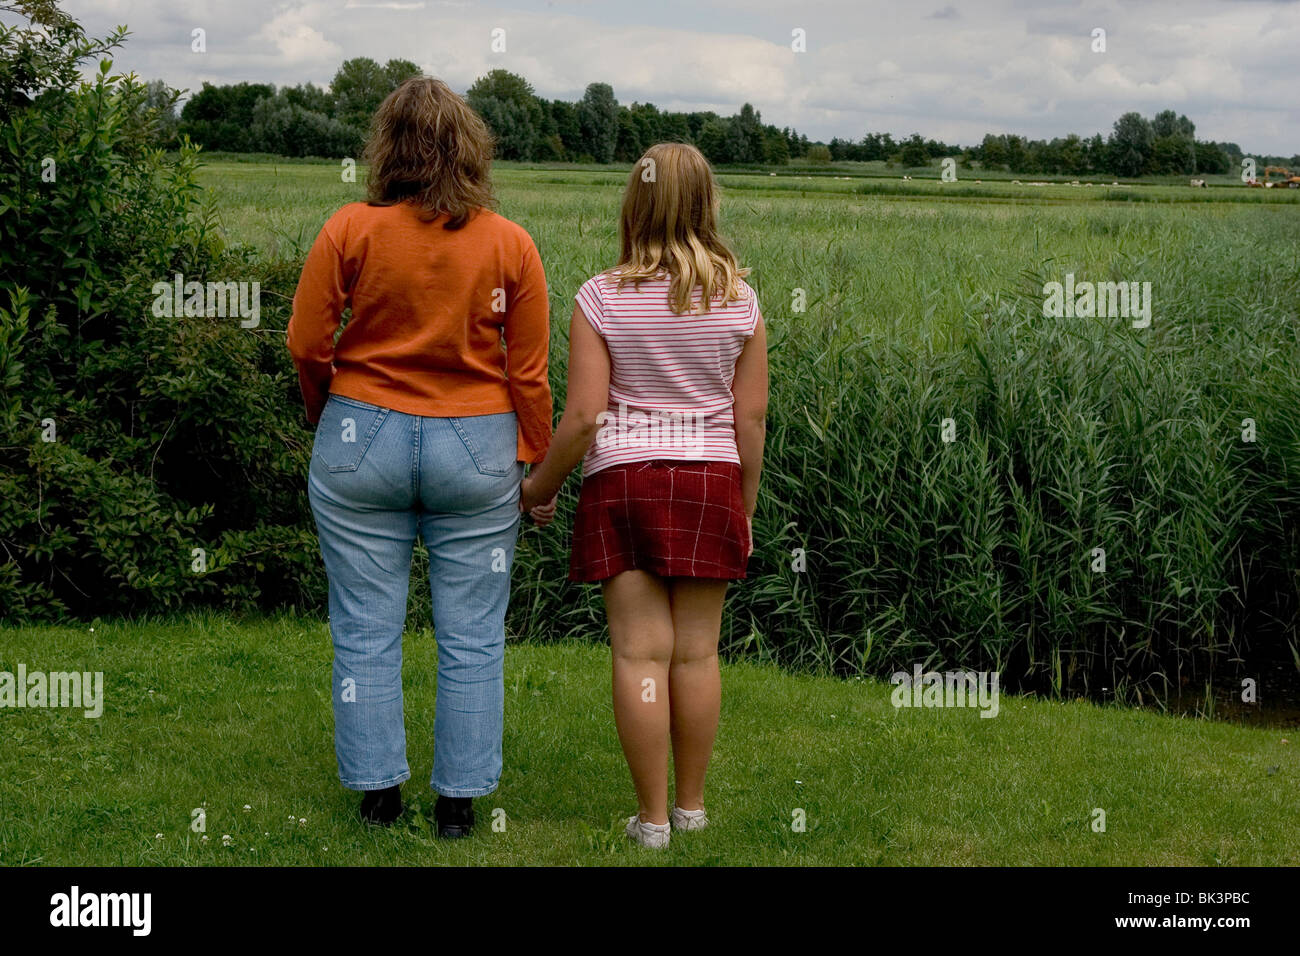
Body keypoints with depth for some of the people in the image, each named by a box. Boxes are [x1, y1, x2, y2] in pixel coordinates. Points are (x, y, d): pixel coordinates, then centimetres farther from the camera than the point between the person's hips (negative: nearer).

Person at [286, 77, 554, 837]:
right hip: (477, 451, 1)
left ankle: (378, 793, 18)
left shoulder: (351, 231, -7)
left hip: (363, 441, 0)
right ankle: (460, 801, 15)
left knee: (367, 631, 10)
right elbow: (530, 373, -2)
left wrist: (326, 418, 16)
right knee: (472, 637, 9)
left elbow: (307, 345, -3)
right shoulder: (510, 245, -4)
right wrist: (538, 465, 8)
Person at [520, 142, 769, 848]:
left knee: (641, 651, 0)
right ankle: (691, 805, 19)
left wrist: (537, 488, 6)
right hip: (710, 479, 2)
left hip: (622, 476, -2)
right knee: (696, 651, 8)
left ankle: (652, 817, 6)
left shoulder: (602, 298, -5)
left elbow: (582, 416, -9)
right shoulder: (738, 299, 2)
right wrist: (745, 506, 14)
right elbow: (750, 418, 3)